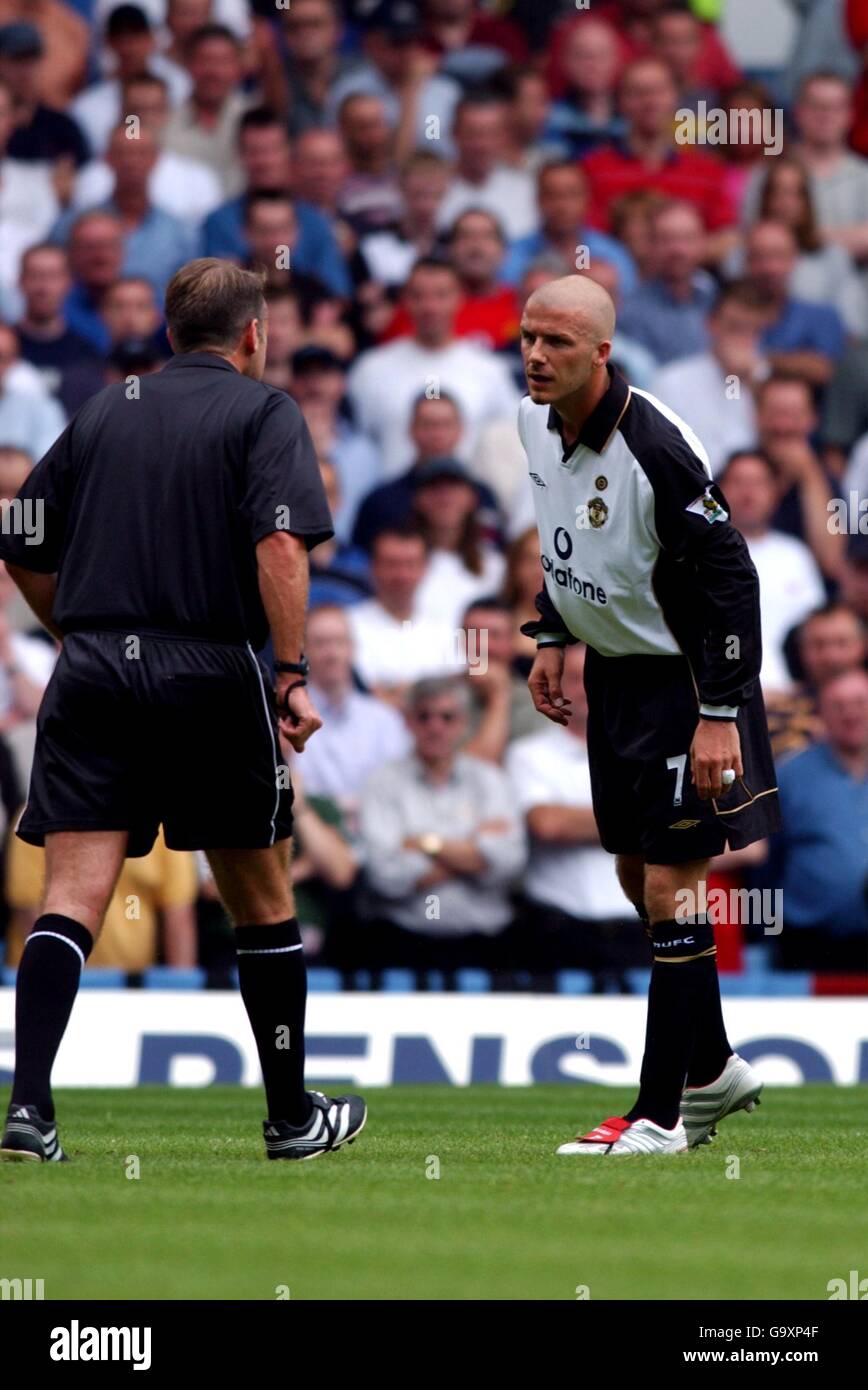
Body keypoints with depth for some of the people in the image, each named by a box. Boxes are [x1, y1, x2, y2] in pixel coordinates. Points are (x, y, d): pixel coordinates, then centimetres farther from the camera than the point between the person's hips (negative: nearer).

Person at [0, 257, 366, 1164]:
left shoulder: (103, 411, 16)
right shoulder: (262, 411, 3)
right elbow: (281, 543, -13)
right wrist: (292, 672, -14)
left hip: (91, 678, 3)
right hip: (212, 676, -3)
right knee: (261, 902, 12)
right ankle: (292, 1116, 21)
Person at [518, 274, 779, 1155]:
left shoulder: (654, 448, -26)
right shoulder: (538, 423, -1)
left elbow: (730, 576, -24)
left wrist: (719, 714, -25)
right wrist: (552, 637, 14)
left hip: (681, 679, -9)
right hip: (612, 673, 9)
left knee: (669, 887, -8)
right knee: (635, 871, 15)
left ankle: (659, 1116, -3)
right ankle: (713, 1072, 31)